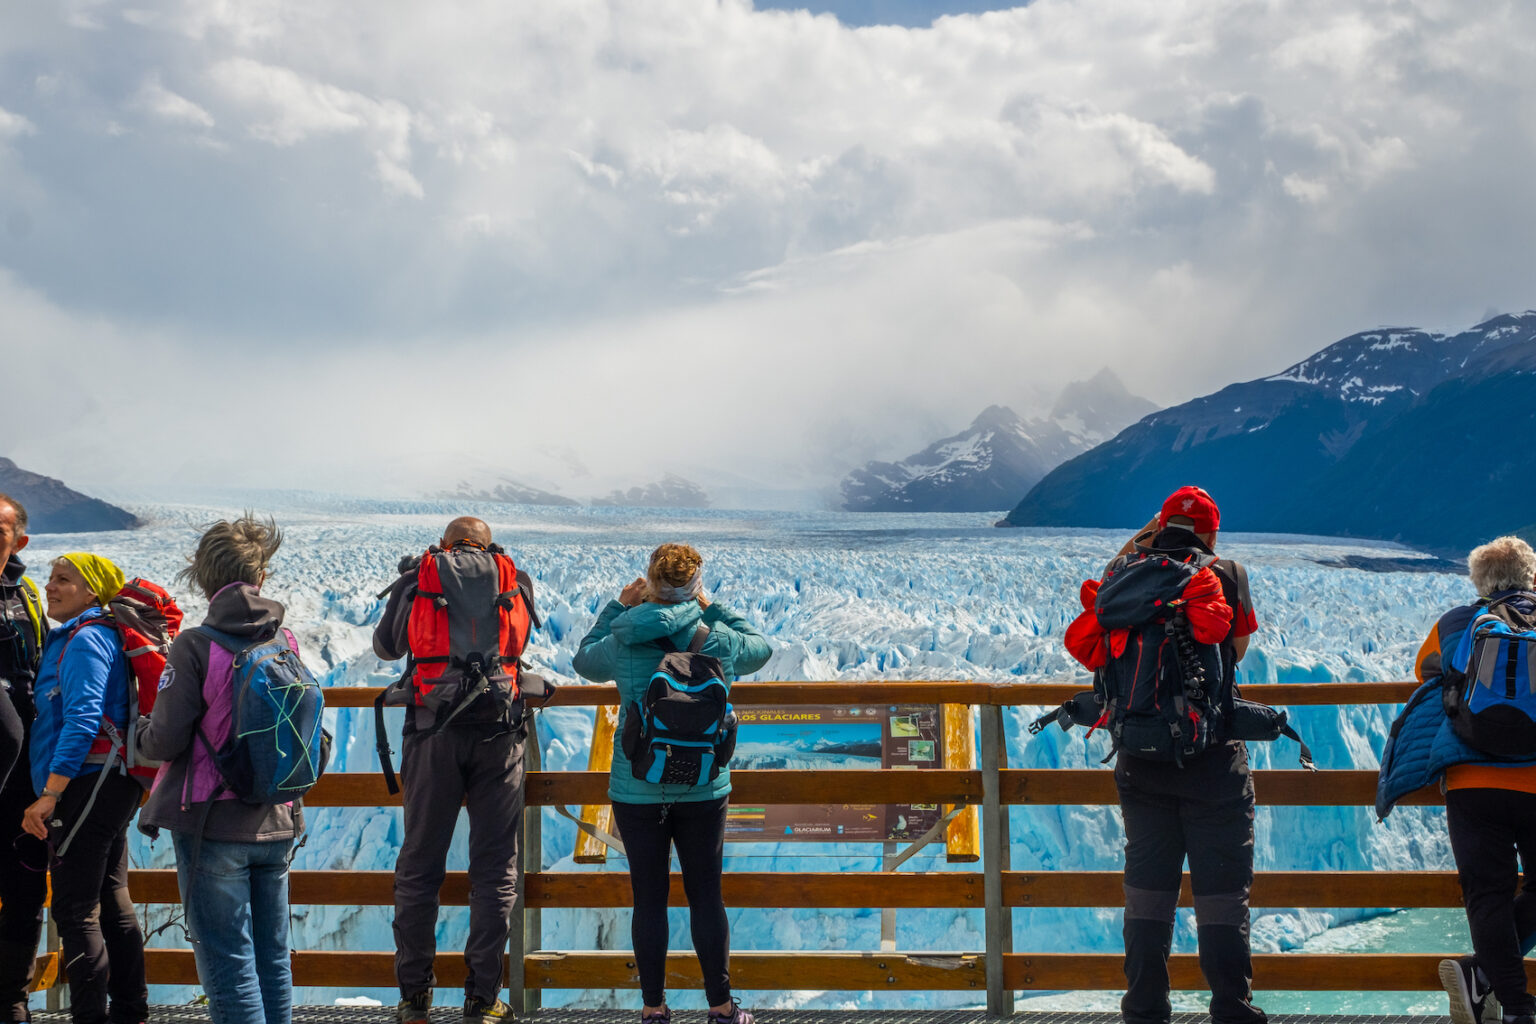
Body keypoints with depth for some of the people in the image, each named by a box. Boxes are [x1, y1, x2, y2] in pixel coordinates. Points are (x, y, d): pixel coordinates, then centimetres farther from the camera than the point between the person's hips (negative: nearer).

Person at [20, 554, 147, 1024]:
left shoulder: (85, 639, -12)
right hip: (112, 786, 10)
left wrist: (49, 795, -23)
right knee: (112, 901, 14)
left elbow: (83, 720, -22)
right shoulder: (81, 636, 19)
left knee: (76, 909, -6)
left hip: (87, 785, -10)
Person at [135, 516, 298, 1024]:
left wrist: (141, 730, 7)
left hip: (214, 826, -5)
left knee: (228, 963, 1)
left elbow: (166, 741, -15)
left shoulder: (196, 646, -13)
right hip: (276, 825, 5)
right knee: (273, 958, 14)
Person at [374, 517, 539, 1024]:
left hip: (433, 732, 0)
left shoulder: (417, 578, 7)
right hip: (498, 733, 0)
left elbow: (385, 646, 21)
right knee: (495, 869, 6)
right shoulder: (515, 580, 8)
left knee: (419, 867, 10)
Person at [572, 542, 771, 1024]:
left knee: (649, 898, 8)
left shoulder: (625, 644, -9)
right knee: (706, 895, 10)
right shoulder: (720, 643, -6)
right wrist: (711, 608, 19)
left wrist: (618, 606, 16)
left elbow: (584, 661, 13)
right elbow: (761, 647, 17)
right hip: (704, 791, 1)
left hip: (637, 792, -1)